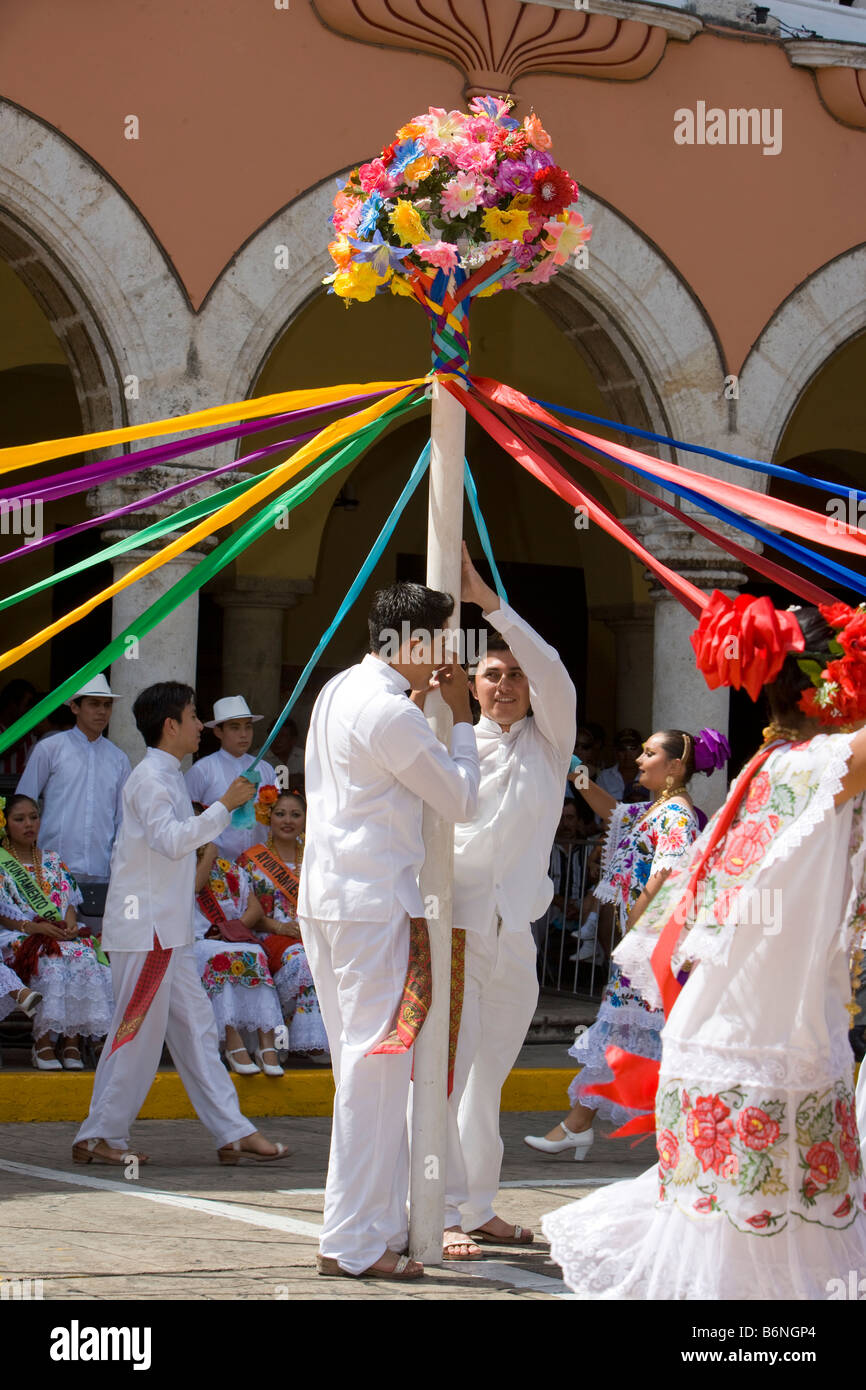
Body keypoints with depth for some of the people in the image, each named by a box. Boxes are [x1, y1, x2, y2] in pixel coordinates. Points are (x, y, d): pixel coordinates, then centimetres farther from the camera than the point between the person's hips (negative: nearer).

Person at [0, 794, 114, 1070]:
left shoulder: (53, 861, 22)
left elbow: (70, 902, 17)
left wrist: (70, 921, -6)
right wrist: (32, 927, -17)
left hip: (63, 934, 4)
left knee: (86, 958, -29)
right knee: (51, 962, -37)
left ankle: (73, 1042, -30)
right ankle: (43, 1042, -32)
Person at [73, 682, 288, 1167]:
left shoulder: (168, 776, 17)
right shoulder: (150, 778, -13)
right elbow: (173, 839, -25)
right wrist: (225, 805, -22)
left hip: (169, 930, 10)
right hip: (145, 928, -10)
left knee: (195, 1027, 8)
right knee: (139, 1031, -6)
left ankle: (233, 1132, 8)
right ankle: (100, 1136, 1)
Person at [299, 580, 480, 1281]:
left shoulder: (340, 691, 13)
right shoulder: (390, 712, -17)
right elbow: (461, 797, -9)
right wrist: (462, 715, 0)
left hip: (327, 898, 10)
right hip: (374, 905, -10)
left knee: (362, 1061, 15)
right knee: (376, 1065, -7)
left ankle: (381, 1219, 23)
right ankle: (357, 1242, -6)